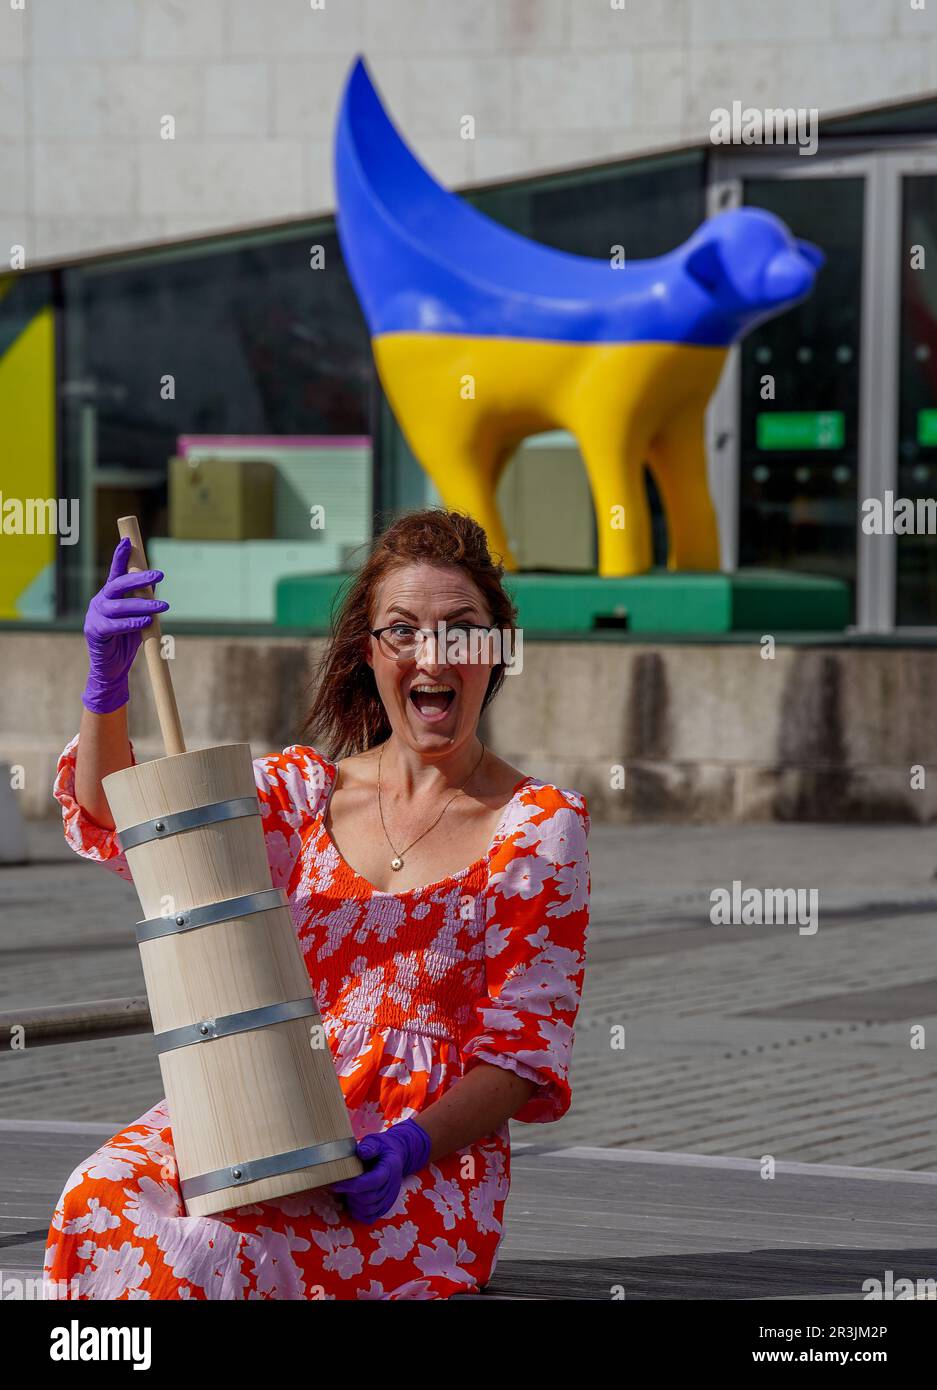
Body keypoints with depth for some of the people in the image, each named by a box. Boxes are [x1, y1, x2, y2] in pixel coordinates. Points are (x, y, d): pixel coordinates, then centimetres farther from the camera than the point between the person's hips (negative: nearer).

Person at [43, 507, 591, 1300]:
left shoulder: (542, 826, 2)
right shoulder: (307, 789, 12)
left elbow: (524, 1047, -2)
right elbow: (117, 826, 3)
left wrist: (412, 1142, -20)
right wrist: (107, 684, -17)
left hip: (431, 1160, -3)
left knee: (213, 1254, -33)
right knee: (104, 1200, -30)